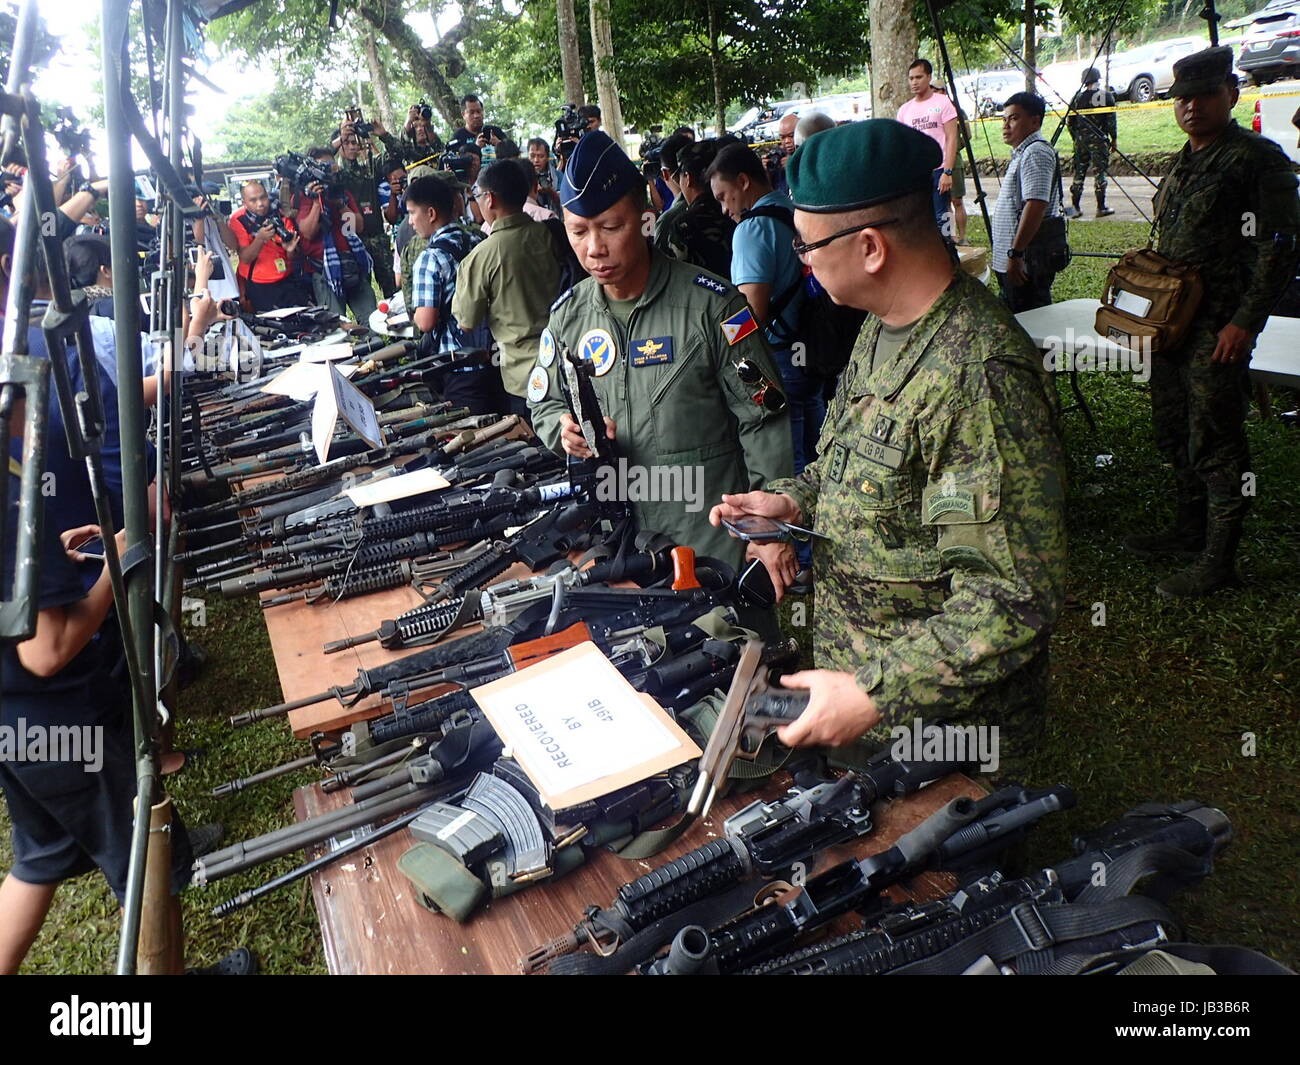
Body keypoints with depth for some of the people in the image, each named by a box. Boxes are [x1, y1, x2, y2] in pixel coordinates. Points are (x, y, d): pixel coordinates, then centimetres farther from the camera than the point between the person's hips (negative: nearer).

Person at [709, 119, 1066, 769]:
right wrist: (793, 500, -1)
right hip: (854, 666, 8)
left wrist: (874, 694, -31)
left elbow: (1016, 597, -31)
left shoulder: (977, 374, -30)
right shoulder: (884, 329, 1)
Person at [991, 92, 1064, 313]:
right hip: (1013, 261, 11)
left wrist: (1015, 254, -26)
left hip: (1026, 261, -11)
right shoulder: (1023, 152, 19)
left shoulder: (1035, 153, -14)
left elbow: (1035, 206, -25)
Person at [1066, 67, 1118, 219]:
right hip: (1099, 140, -3)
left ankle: (1075, 207, 8)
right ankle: (1101, 207, 3)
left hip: (1081, 139, 3)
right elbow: (1111, 120, -6)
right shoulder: (1106, 96, -5)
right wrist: (1114, 139, 4)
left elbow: (1069, 121, 6)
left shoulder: (1078, 97, 3)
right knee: (1100, 172, 1)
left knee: (1079, 173, 8)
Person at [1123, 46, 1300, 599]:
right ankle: (1190, 529, 31)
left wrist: (1246, 322, -19)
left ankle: (1217, 560, 4)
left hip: (1219, 329, -9)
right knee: (1173, 433, 16)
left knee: (1214, 444, -5)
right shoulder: (1184, 163, 16)